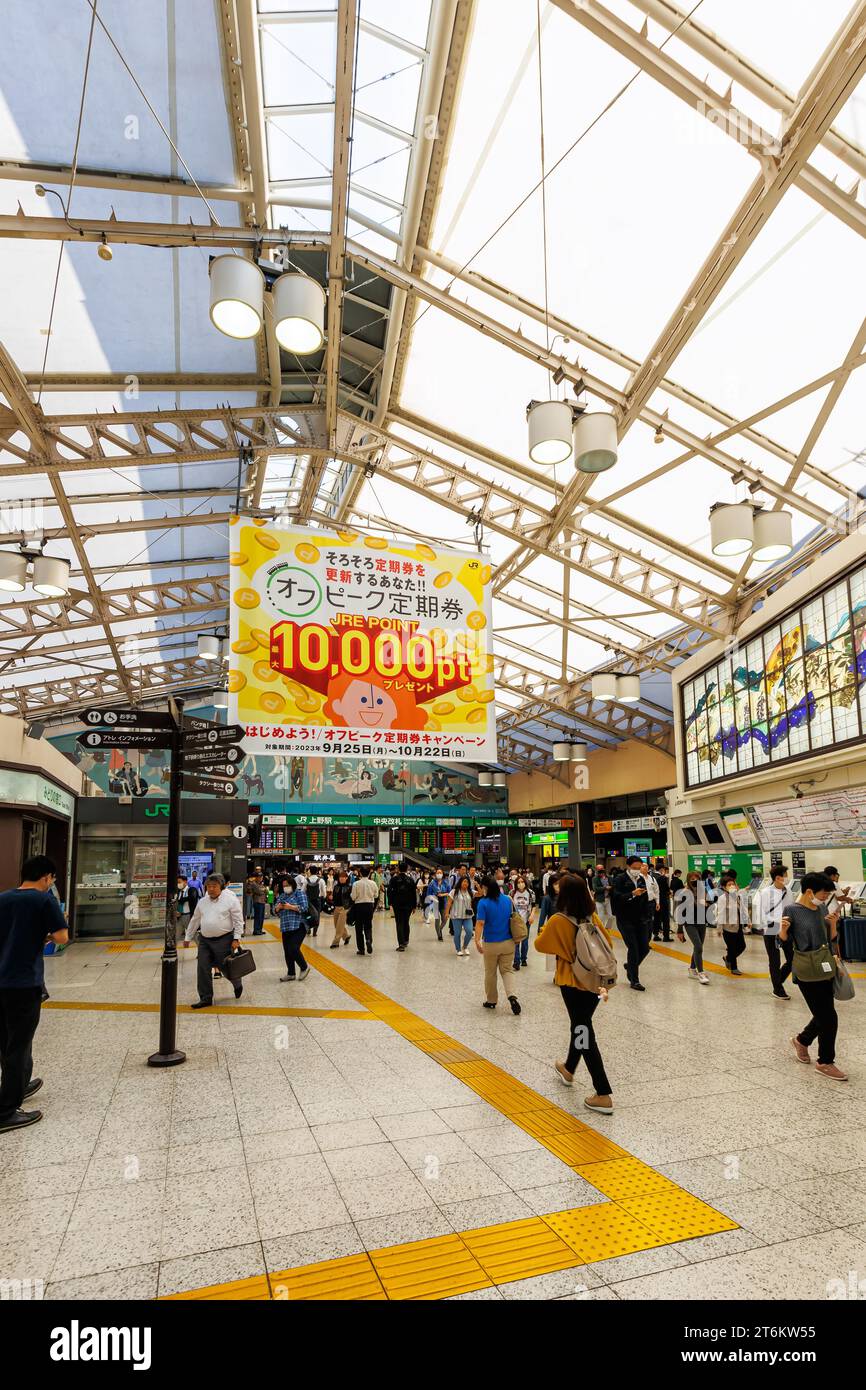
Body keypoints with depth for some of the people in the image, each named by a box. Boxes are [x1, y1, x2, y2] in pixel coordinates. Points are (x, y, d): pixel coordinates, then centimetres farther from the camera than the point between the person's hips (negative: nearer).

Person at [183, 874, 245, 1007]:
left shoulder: (230, 899, -7)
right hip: (204, 940, 5)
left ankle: (238, 985, 34)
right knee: (203, 970, 1)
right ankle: (206, 999, 11)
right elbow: (194, 920, 19)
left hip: (224, 940, -5)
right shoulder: (202, 902, 8)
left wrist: (236, 939, -12)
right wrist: (188, 937, 21)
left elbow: (238, 921, -7)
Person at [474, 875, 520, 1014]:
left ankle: (491, 1001, 25)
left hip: (490, 944, -3)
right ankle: (511, 996, -10)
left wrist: (477, 941, -25)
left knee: (490, 973, 14)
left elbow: (480, 923, -23)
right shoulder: (507, 900, 0)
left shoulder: (484, 903, -15)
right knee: (506, 971, 12)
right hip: (508, 942, 3)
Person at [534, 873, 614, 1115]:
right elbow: (607, 944, 4)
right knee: (580, 1025, 24)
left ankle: (603, 1095, -1)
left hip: (572, 982, -6)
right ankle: (568, 1069, 47)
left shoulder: (558, 921, -18)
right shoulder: (593, 918, -4)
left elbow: (540, 945, -5)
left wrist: (545, 928, 13)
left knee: (583, 1031, 1)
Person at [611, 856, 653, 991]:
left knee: (644, 948, 6)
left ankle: (630, 966, 34)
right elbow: (617, 897, -21)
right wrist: (632, 894, -31)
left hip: (640, 919, 6)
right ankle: (634, 981, 8)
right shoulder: (620, 879, -9)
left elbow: (645, 899, 16)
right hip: (625, 920, -6)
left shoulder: (641, 879, 11)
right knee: (633, 949, -5)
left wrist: (648, 916, 10)